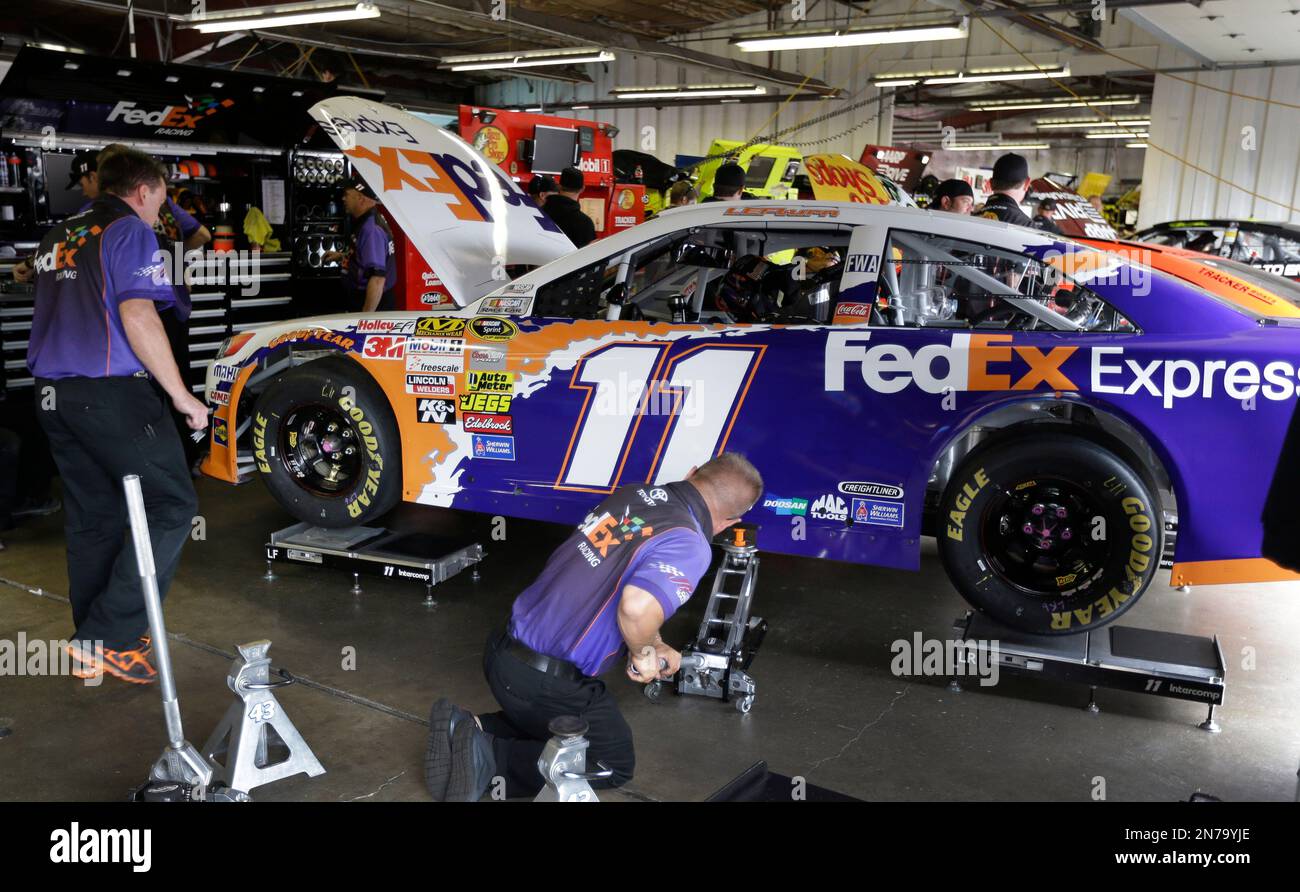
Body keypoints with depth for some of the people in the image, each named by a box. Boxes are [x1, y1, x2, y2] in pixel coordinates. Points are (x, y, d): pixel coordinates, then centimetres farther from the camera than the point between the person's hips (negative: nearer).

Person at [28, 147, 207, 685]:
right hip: (110, 393, -9)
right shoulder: (129, 231, -6)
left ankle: (93, 649, 20)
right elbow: (138, 319, -17)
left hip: (53, 394, 9)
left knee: (92, 520, 14)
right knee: (170, 505, -3)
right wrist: (182, 396, -14)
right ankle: (106, 639, -7)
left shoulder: (57, 237, 20)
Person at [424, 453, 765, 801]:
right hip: (549, 683, -7)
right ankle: (491, 757, -3)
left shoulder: (631, 493, 5)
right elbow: (637, 607, -37)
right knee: (615, 763, 15)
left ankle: (471, 729, 10)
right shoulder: (689, 544, -18)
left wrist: (655, 647, 23)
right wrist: (642, 654, -14)